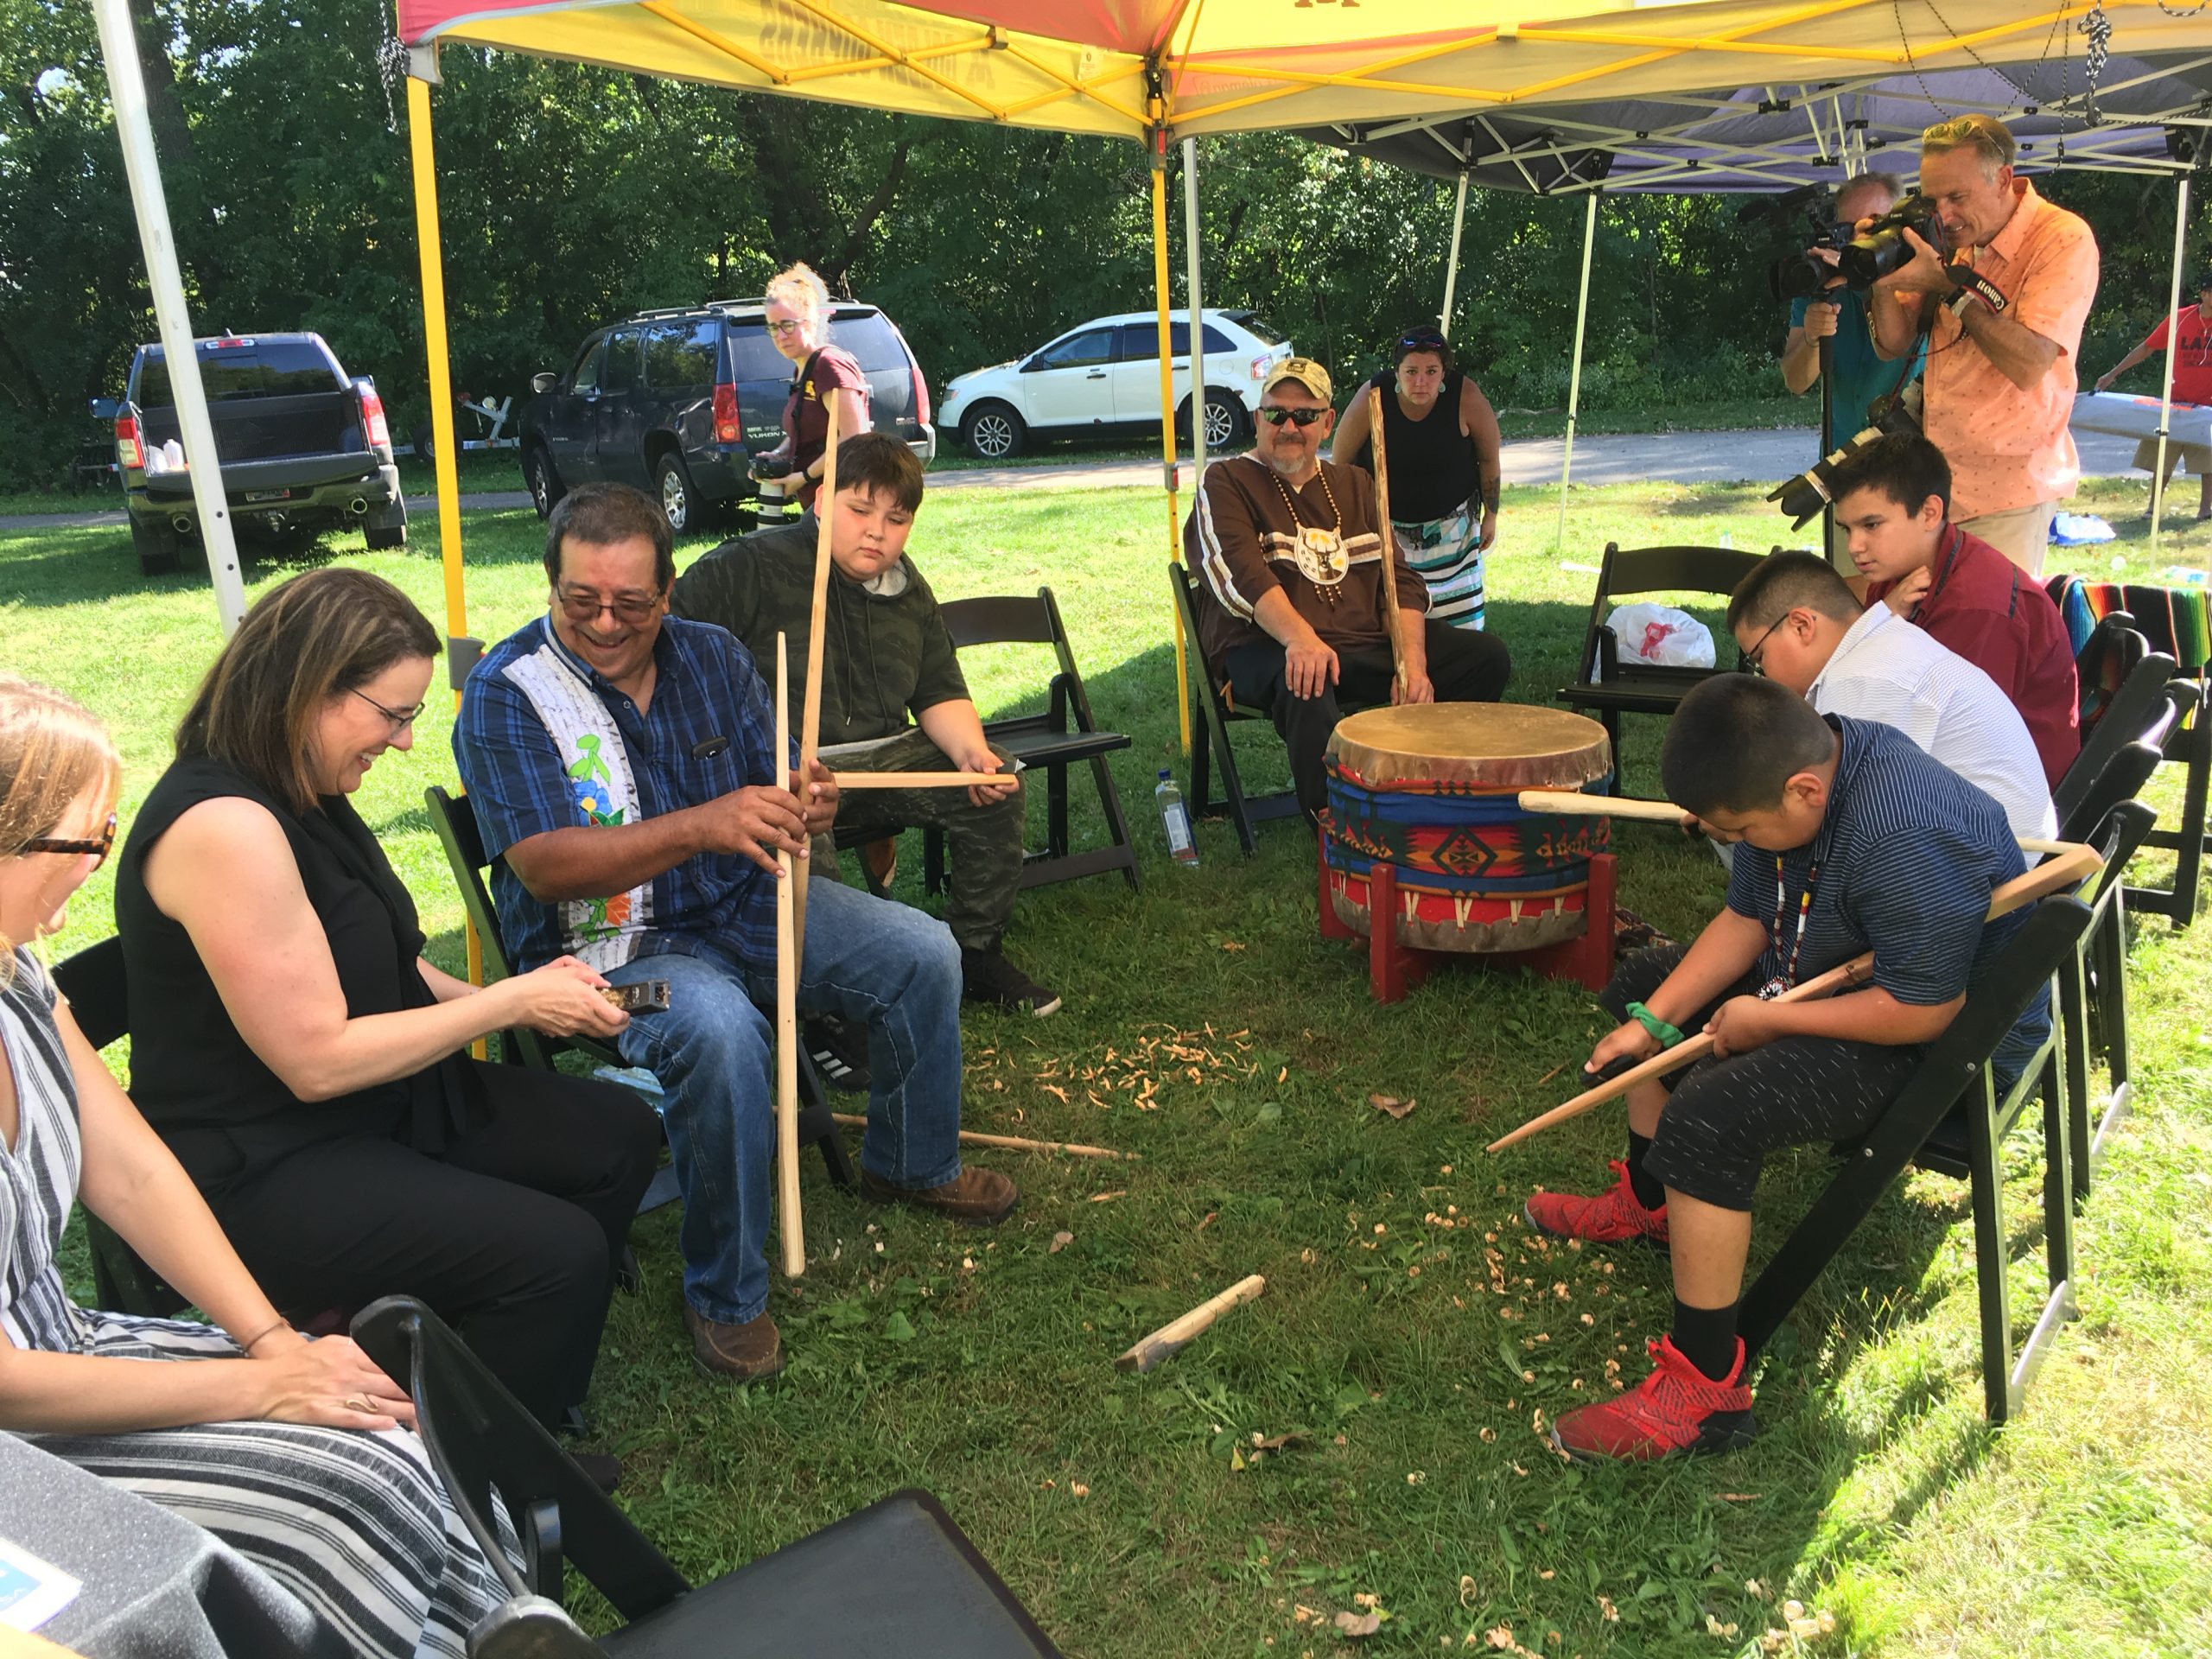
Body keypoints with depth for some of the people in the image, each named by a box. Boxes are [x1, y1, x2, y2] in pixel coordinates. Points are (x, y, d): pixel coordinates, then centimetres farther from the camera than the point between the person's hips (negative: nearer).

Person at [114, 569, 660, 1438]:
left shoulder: (300, 794, 5)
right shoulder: (225, 827, -26)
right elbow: (317, 1059, -25)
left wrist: (521, 996, -4)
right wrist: (510, 1002, -17)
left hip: (379, 1101, 10)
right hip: (260, 1171, -10)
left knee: (620, 1135, 7)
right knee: (556, 1250, -22)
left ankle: (541, 1373, 21)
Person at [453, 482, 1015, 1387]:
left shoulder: (712, 656, 3)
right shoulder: (504, 692, -14)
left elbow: (772, 795, 5)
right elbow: (545, 866, -25)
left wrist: (807, 807, -23)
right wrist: (701, 826, -39)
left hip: (745, 903, 6)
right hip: (607, 940, -6)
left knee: (924, 952, -3)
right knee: (719, 1030, -36)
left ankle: (911, 1162, 22)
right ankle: (725, 1297, -16)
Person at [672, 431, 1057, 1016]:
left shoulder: (907, 589, 13)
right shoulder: (750, 567, -8)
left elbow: (941, 693, 15)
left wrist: (971, 752, -7)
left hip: (881, 757, 6)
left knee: (998, 785, -8)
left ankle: (976, 955, 7)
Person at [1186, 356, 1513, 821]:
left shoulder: (1355, 486, 20)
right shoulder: (1225, 483, 3)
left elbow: (1399, 579, 10)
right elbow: (1241, 573, -16)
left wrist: (1413, 662, -10)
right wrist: (1300, 638, -35)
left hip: (1367, 643, 6)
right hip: (1268, 649, -5)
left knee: (1487, 656, -9)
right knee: (1307, 682, -40)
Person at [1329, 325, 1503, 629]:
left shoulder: (1466, 397, -21)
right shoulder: (1372, 397, -23)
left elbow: (1489, 460, -4)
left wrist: (1490, 516, 4)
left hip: (1451, 521, 1)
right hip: (1382, 521, -1)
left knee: (1458, 616, 1)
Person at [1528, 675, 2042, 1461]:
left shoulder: (1907, 841, -37)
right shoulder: (1802, 759, -9)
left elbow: (1924, 1009, -32)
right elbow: (1746, 916, 0)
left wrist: (1767, 1019, -22)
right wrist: (1652, 1021, -6)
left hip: (1945, 1044, -10)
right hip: (1832, 974, 10)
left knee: (1709, 1115, -29)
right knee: (1646, 979, 18)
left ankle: (1703, 1390, -18)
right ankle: (1647, 1205, 34)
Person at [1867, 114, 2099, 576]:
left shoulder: (2063, 239, -12)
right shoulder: (1957, 239, 6)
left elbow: (2029, 365, -22)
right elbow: (1893, 345, 6)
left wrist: (1947, 285, -22)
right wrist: (1882, 280, -13)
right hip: (1936, 478, 5)